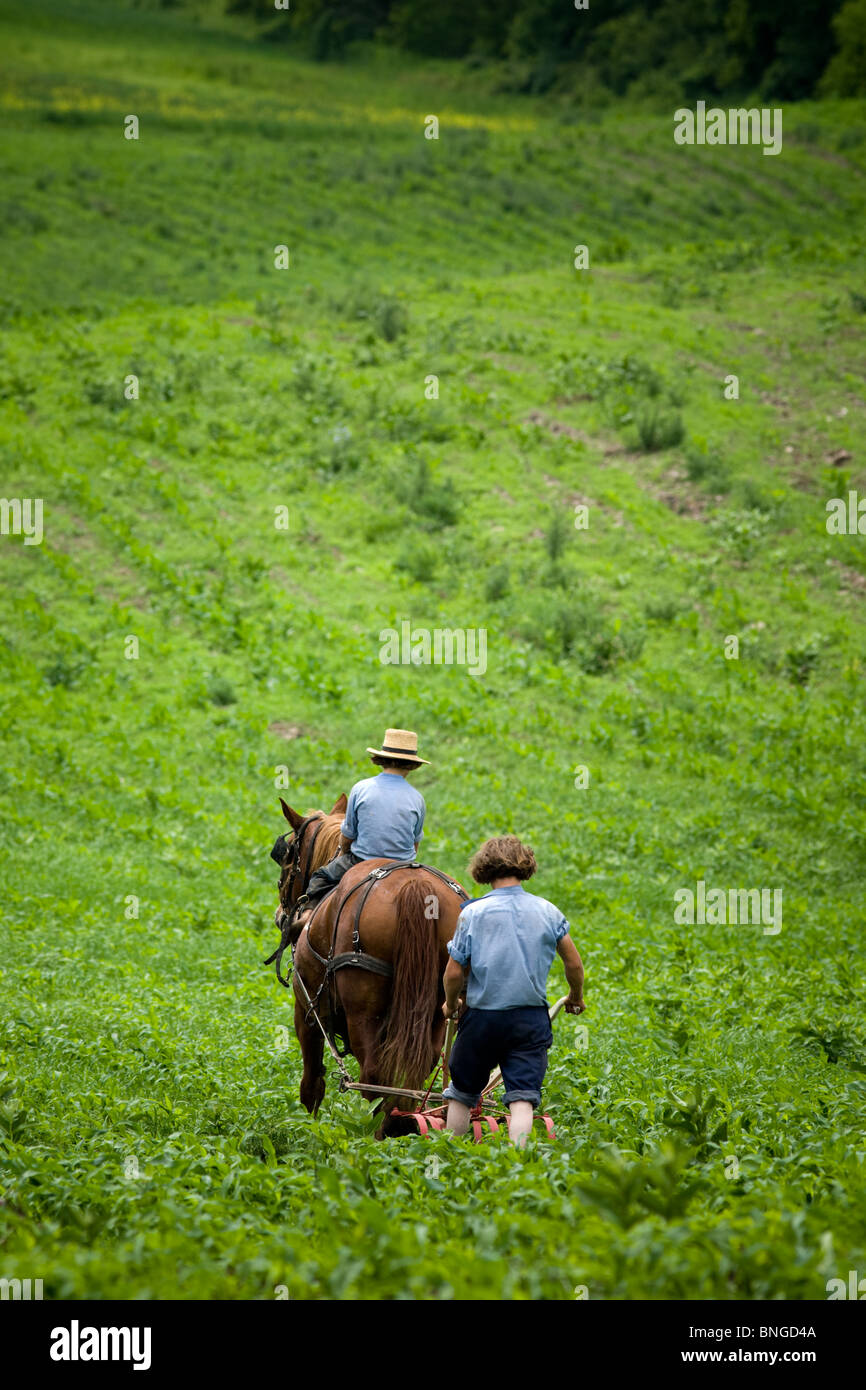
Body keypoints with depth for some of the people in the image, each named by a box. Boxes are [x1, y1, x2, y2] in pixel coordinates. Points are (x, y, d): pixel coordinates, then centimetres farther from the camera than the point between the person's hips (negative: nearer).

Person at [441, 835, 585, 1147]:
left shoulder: (473, 913, -8)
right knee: (522, 1097, -1)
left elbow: (454, 972, -5)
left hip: (482, 1016, -1)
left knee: (462, 1095, 15)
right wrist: (576, 998, 24)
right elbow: (574, 963, 4)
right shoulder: (547, 911, -1)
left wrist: (450, 1004, 16)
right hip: (531, 1018, 1)